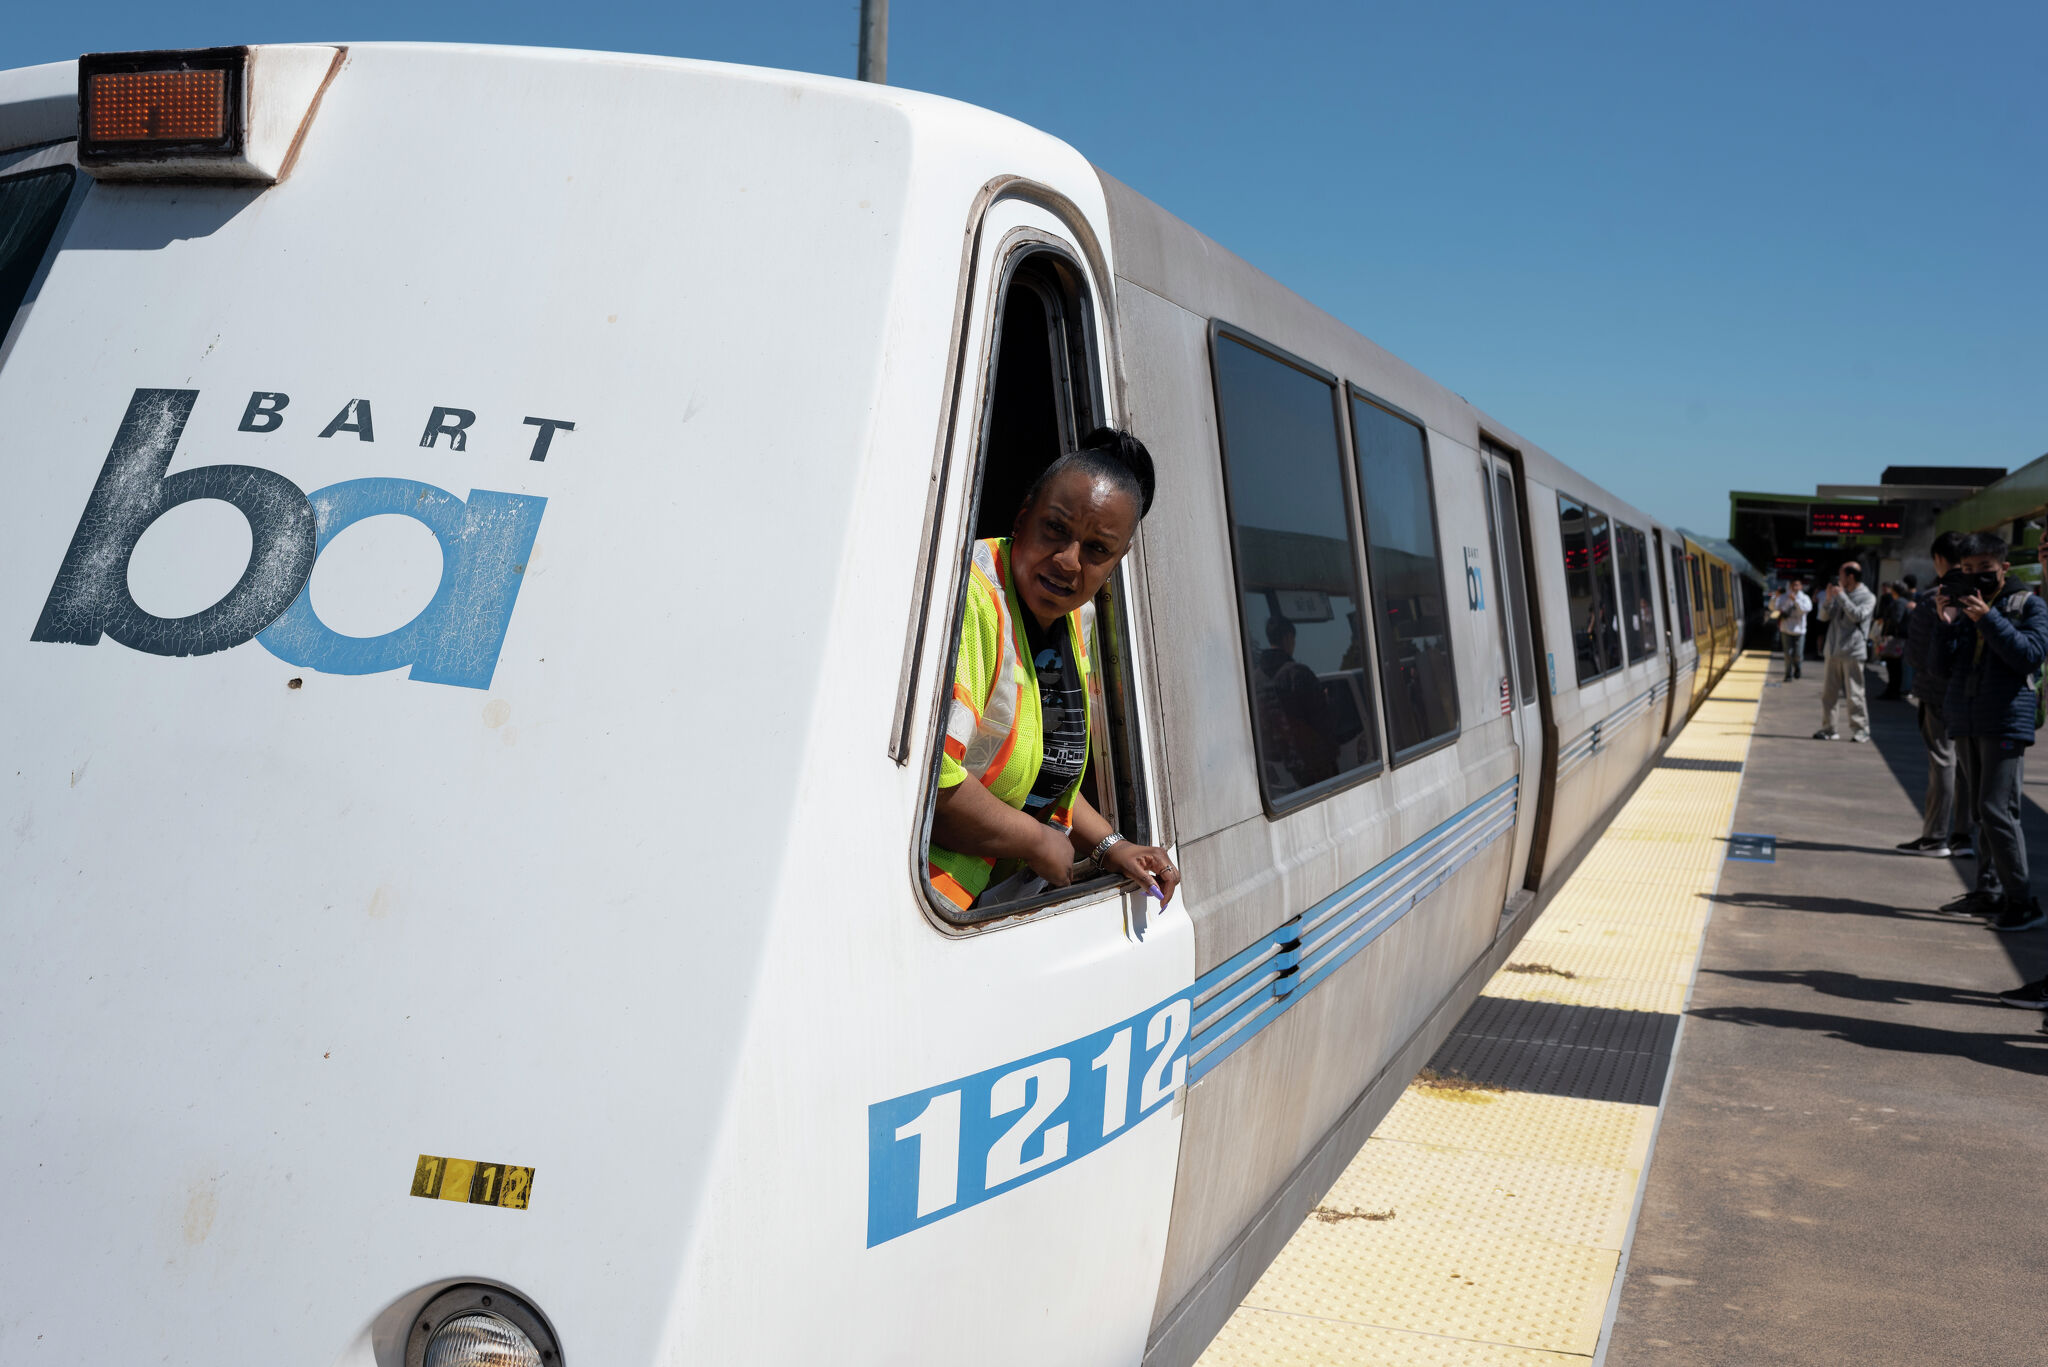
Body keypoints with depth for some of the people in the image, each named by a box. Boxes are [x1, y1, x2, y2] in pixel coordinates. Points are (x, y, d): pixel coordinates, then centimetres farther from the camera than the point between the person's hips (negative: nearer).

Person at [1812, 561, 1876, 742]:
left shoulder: (1867, 597, -1)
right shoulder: (1839, 594, 14)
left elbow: (1857, 615, -18)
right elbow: (1823, 616, 10)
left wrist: (1841, 596, -14)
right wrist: (1828, 598, -6)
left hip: (1852, 652, -6)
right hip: (1834, 651, 6)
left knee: (1854, 694, -7)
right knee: (1828, 693, 7)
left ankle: (1860, 732, -2)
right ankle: (1828, 729, 14)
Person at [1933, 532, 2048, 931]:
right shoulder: (1964, 606, 13)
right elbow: (1947, 665, 10)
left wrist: (1988, 619, -19)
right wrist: (1947, 624, -4)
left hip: (2005, 723, -6)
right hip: (1966, 722, 6)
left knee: (1997, 811, -13)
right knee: (1982, 812, 12)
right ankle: (1988, 891, 19)